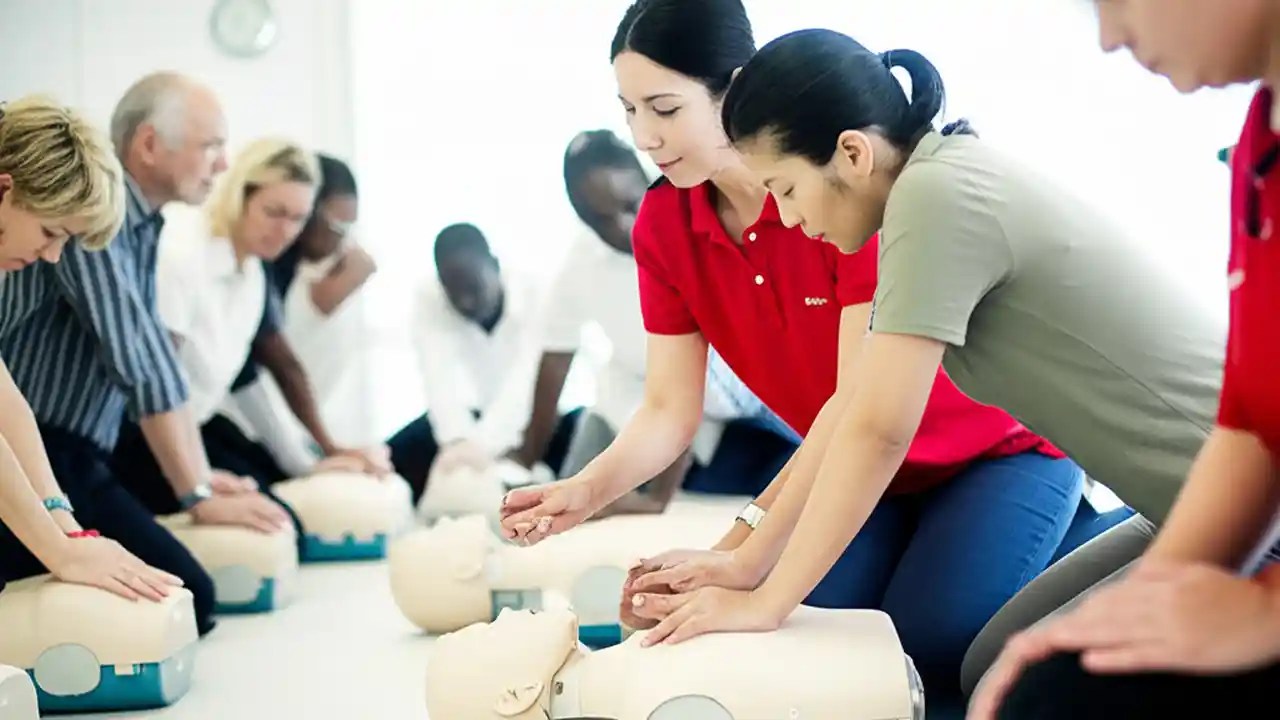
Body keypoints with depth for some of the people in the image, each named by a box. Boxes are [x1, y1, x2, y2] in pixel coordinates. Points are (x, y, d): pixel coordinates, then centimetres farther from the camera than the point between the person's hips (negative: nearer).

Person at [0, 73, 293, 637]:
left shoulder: (139, 224, 15)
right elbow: (137, 359, -18)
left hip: (76, 459, 9)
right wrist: (198, 495, -17)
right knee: (183, 598, -18)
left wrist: (200, 477, 12)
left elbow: (151, 354, 17)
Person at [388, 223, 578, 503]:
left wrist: (485, 443, -54)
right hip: (471, 416, 2)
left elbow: (525, 381, -37)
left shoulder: (534, 296, -25)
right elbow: (441, 378, -32)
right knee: (395, 456, -20)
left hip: (528, 418, -2)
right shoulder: (429, 300, -17)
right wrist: (457, 439, -52)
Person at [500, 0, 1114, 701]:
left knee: (925, 647, -19)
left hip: (995, 449, -5)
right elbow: (668, 412, -9)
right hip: (866, 473, 5)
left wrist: (745, 557, -36)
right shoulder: (663, 223, -9)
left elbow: (862, 399, -31)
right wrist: (587, 490, -30)